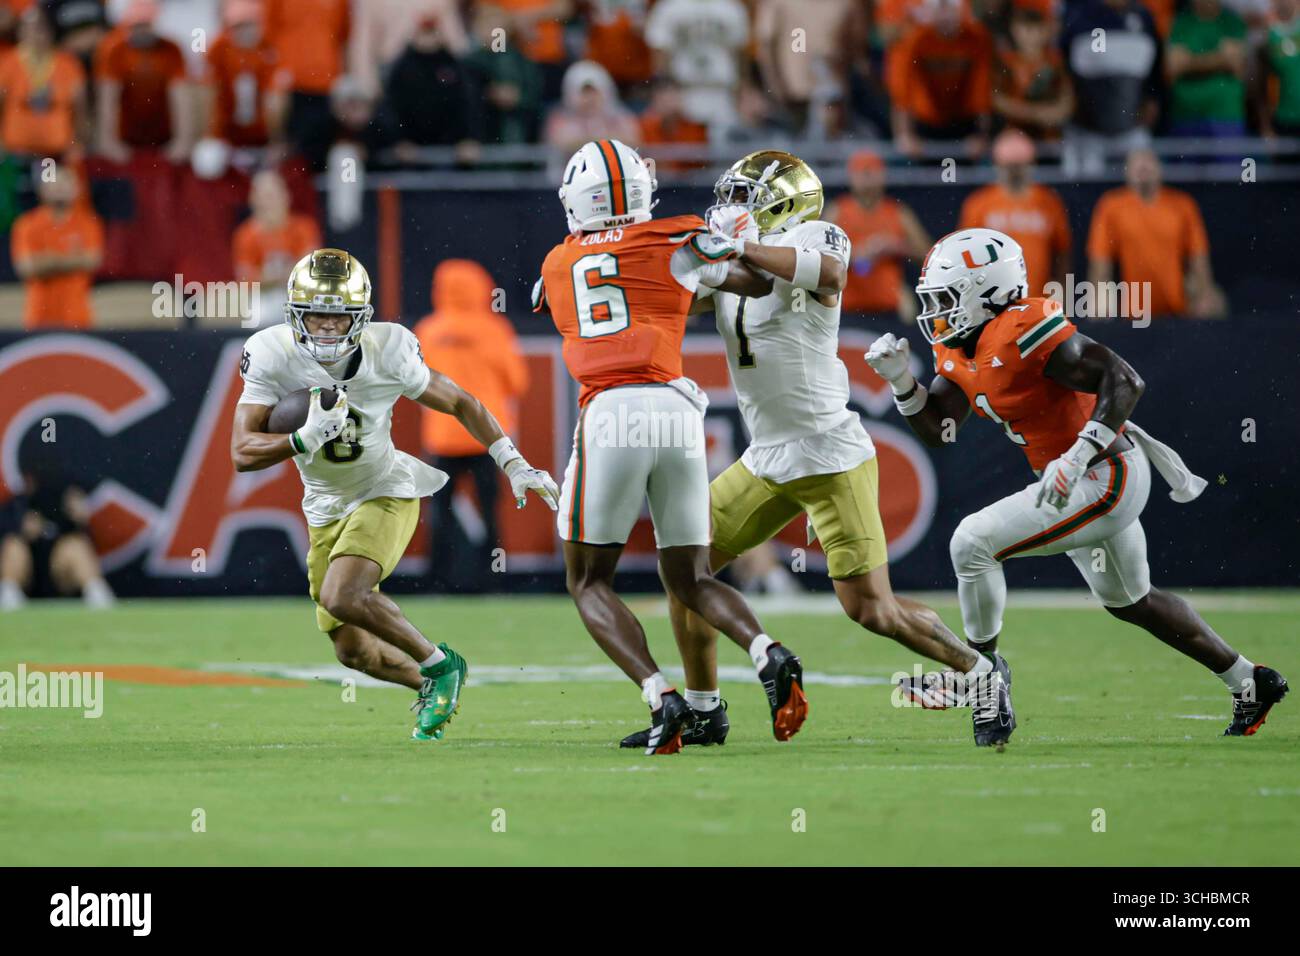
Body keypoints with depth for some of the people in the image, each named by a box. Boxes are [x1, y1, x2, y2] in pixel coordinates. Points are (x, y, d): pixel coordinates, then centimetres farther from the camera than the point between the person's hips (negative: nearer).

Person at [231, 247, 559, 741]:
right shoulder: (272, 355, -18)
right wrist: (305, 440, -38)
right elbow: (243, 453, -21)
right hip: (327, 509, 4)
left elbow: (459, 404, -3)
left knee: (341, 597, -28)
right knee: (353, 650, 6)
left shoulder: (387, 352, -20)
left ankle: (438, 665, -7)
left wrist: (514, 465, -6)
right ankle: (434, 687, 34)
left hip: (385, 494, -4)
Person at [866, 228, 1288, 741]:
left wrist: (1078, 456, -36)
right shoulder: (961, 350, 6)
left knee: (974, 542, -15)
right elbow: (936, 429, 9)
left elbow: (1125, 380, -29)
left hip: (1106, 478, -11)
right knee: (1129, 601, 24)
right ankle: (1250, 684, 36)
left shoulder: (1022, 331, -24)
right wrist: (901, 380, -8)